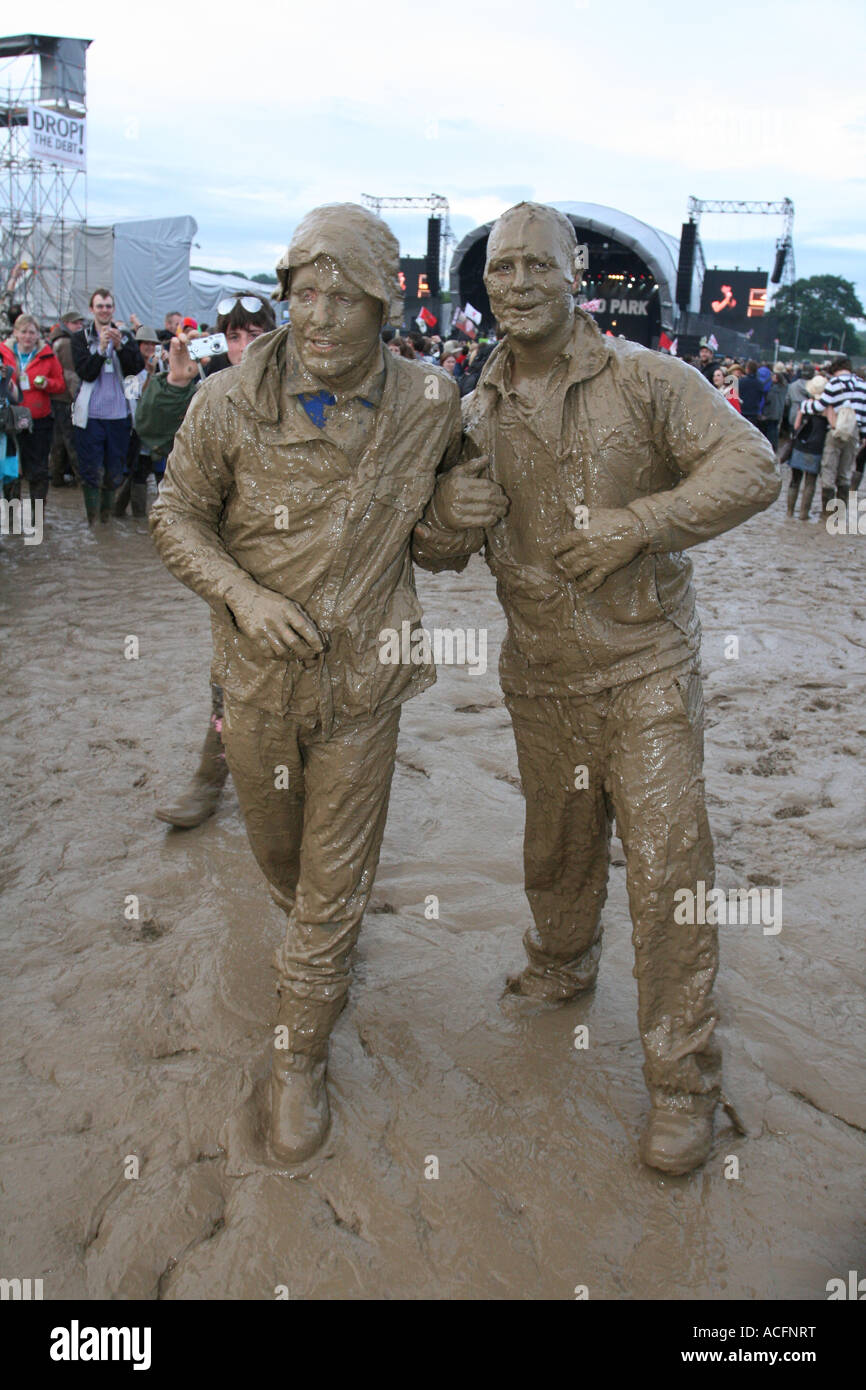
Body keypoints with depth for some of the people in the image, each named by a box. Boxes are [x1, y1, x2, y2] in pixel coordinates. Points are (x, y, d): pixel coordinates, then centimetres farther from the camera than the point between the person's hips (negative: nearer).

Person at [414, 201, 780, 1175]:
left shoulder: (644, 379, -7)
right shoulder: (477, 414, 5)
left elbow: (752, 468, -11)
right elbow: (432, 551, 11)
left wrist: (640, 522, -22)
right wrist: (443, 511, -14)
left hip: (644, 668, -4)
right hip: (539, 677, 4)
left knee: (667, 866, -6)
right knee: (556, 850, 19)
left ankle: (683, 1079, 9)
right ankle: (561, 966, 49)